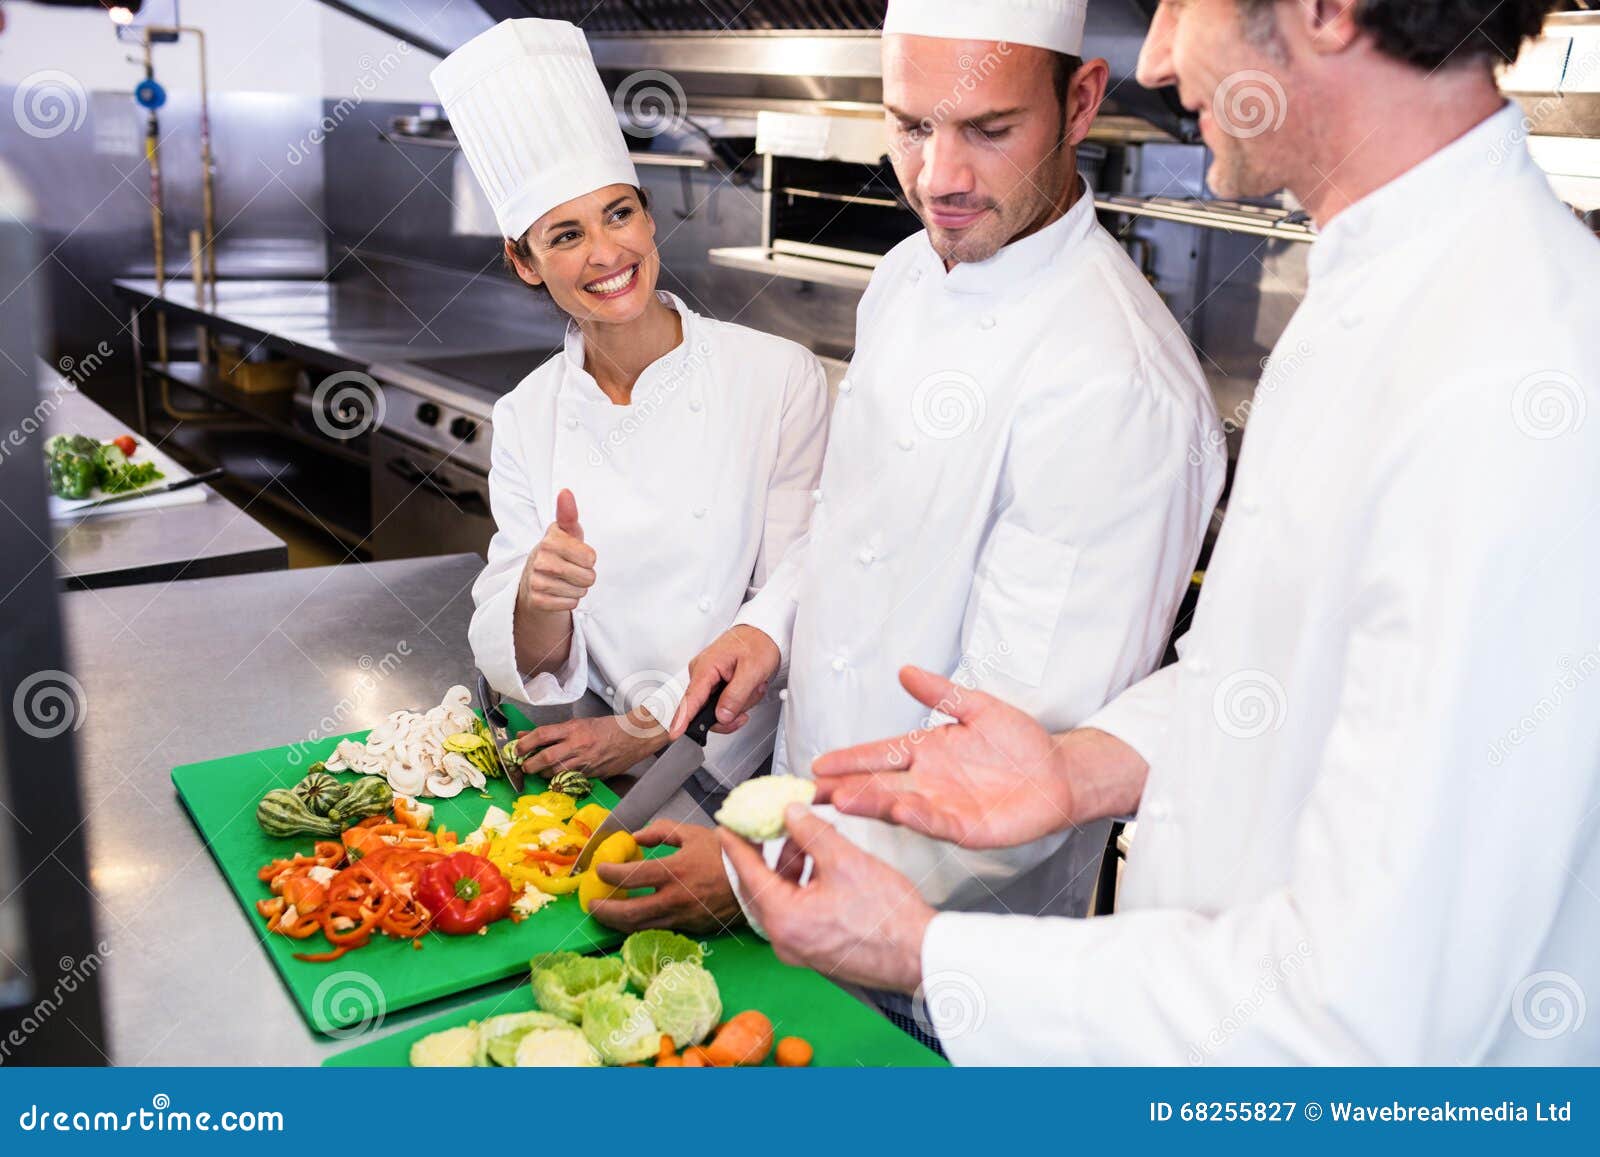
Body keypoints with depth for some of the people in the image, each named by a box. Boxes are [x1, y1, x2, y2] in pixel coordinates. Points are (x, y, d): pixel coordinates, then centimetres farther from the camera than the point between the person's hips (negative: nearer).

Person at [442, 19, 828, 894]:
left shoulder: (781, 379, -7)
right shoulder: (526, 419, 2)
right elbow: (530, 664, 1)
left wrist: (649, 730, -12)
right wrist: (540, 599, -21)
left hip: (748, 774, -3)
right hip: (594, 783, 4)